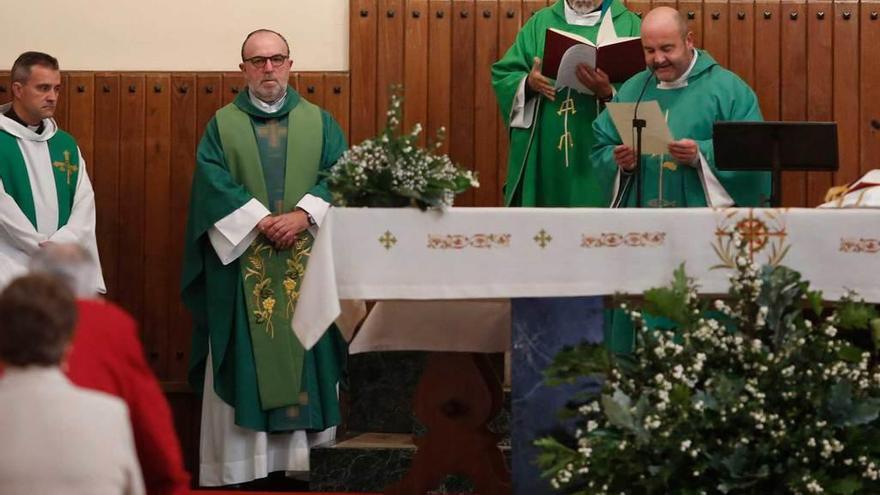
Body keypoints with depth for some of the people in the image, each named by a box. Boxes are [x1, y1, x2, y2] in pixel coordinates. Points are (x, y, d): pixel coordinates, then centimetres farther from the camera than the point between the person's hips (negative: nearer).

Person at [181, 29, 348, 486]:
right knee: (246, 358, -3)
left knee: (307, 354, 0)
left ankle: (308, 451, 4)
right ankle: (242, 459, -1)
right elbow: (214, 182, -4)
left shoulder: (319, 122, 12)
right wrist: (261, 220, -16)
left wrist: (303, 214, -15)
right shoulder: (222, 125, 8)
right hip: (242, 262, -1)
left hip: (307, 262, 1)